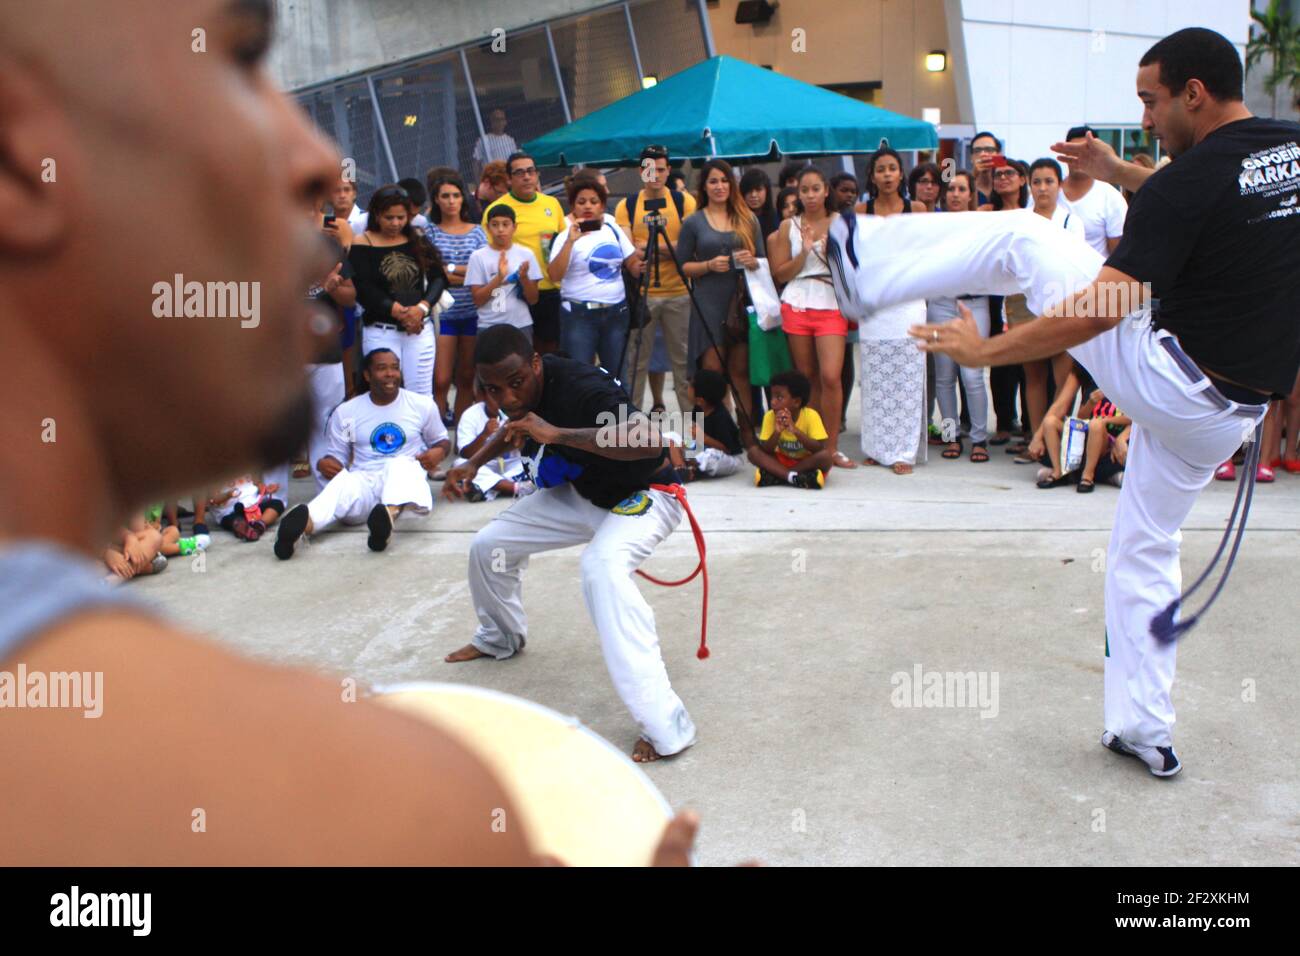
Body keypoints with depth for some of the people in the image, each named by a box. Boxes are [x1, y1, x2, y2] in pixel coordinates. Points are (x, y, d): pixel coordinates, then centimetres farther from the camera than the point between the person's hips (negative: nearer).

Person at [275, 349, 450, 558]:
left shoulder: (423, 404, 9)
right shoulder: (346, 411, 10)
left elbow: (441, 440, 20)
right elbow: (337, 455, 17)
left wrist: (439, 451, -5)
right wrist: (324, 464, -8)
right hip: (364, 481, 1)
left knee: (400, 463, -37)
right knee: (343, 482, -36)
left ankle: (389, 514, -70)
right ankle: (305, 523, -68)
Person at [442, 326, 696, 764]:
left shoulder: (582, 388, -35)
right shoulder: (521, 390, -10)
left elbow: (651, 442, -50)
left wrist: (557, 433, -50)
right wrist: (474, 464, 1)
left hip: (642, 496, -8)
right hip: (580, 493, 8)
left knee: (602, 568, -38)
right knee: (488, 544, 9)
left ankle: (665, 728, -38)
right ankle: (500, 638, 42)